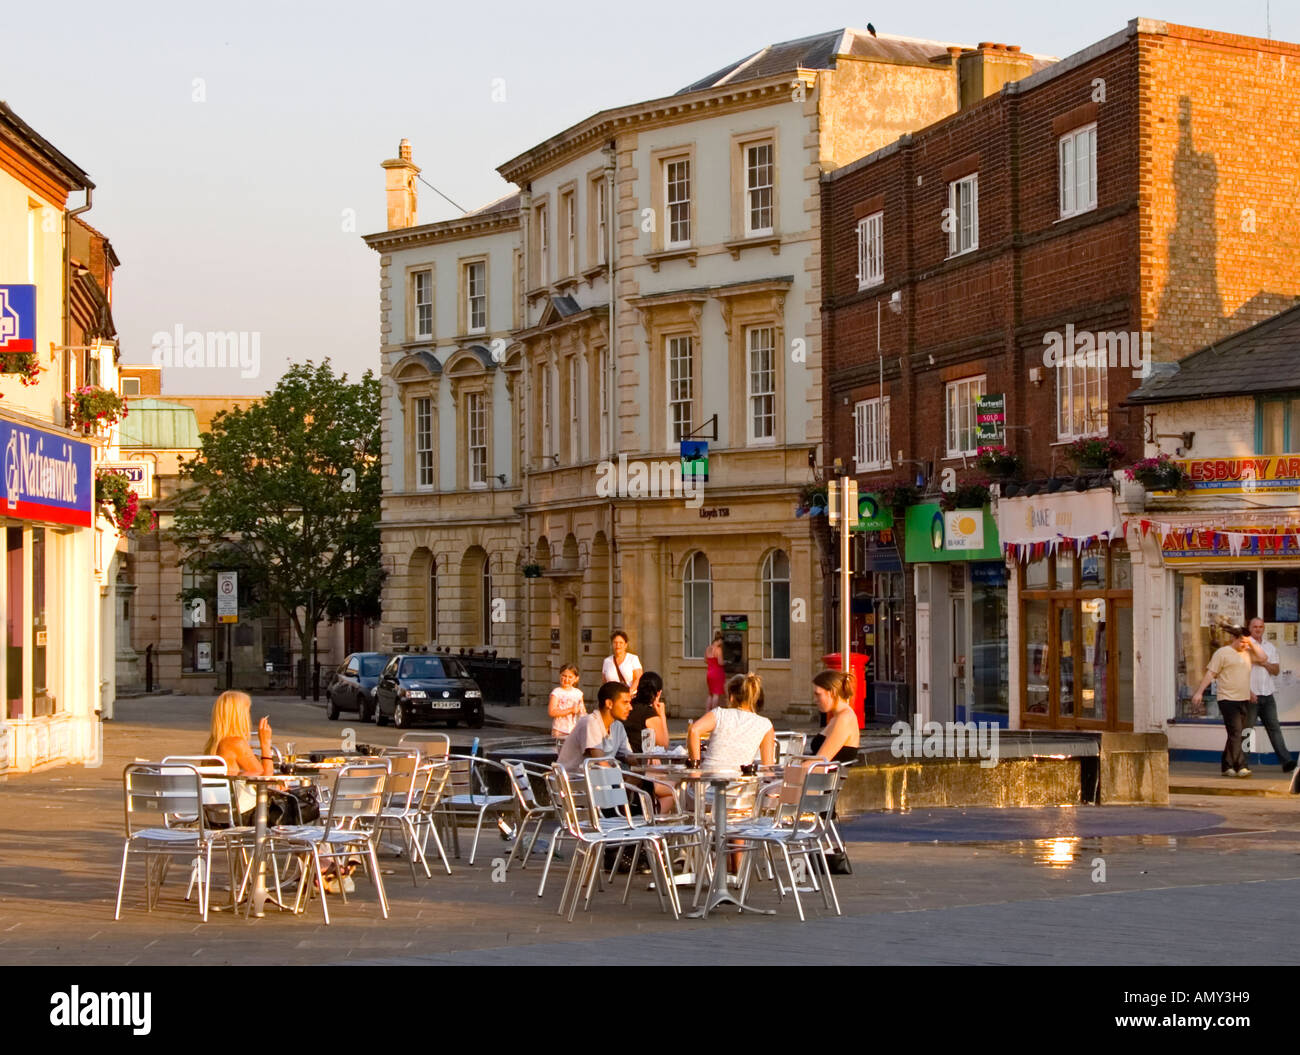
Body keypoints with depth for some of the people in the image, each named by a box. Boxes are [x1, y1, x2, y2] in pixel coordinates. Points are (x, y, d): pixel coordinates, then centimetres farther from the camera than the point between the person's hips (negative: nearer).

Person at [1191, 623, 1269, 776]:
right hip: (1228, 699, -7)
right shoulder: (1222, 653, -4)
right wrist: (1199, 692, -13)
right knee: (1235, 733, -13)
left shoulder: (1247, 653, 16)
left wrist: (1252, 643, 4)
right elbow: (1210, 673, -6)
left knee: (1235, 735, 9)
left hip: (1244, 700, 7)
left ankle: (1226, 766, 16)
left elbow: (1264, 658, 10)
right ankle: (1241, 767, -18)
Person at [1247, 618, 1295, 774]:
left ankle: (1285, 760, -9)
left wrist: (1264, 663, -6)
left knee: (1274, 728, -2)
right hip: (1250, 695, -4)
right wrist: (1248, 691, -15)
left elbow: (1276, 671, 13)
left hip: (1267, 695, 4)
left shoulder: (1270, 647, 16)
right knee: (1246, 729, -2)